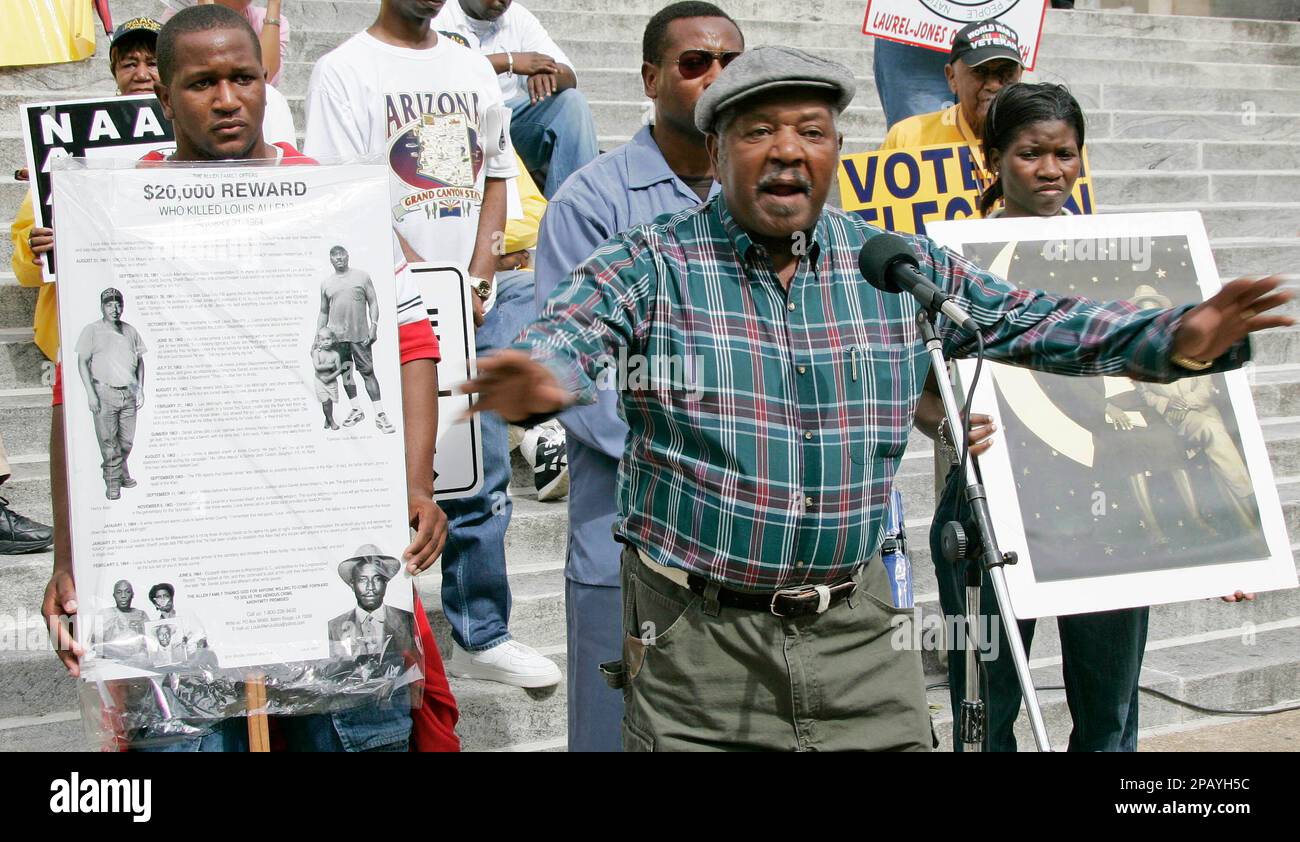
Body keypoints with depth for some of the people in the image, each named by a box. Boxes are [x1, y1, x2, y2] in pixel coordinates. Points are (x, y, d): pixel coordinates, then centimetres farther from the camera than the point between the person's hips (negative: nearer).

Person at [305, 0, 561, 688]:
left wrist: (476, 282, -1)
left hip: (481, 304, 5)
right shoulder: (345, 71, -4)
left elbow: (495, 176, 15)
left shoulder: (473, 68, 14)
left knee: (482, 481, 8)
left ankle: (481, 637, 19)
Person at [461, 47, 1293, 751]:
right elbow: (570, 330, -22)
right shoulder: (655, 263, -6)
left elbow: (1029, 320, 6)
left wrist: (1179, 339, -8)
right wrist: (534, 379, -47)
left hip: (855, 622, 3)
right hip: (695, 630, -3)